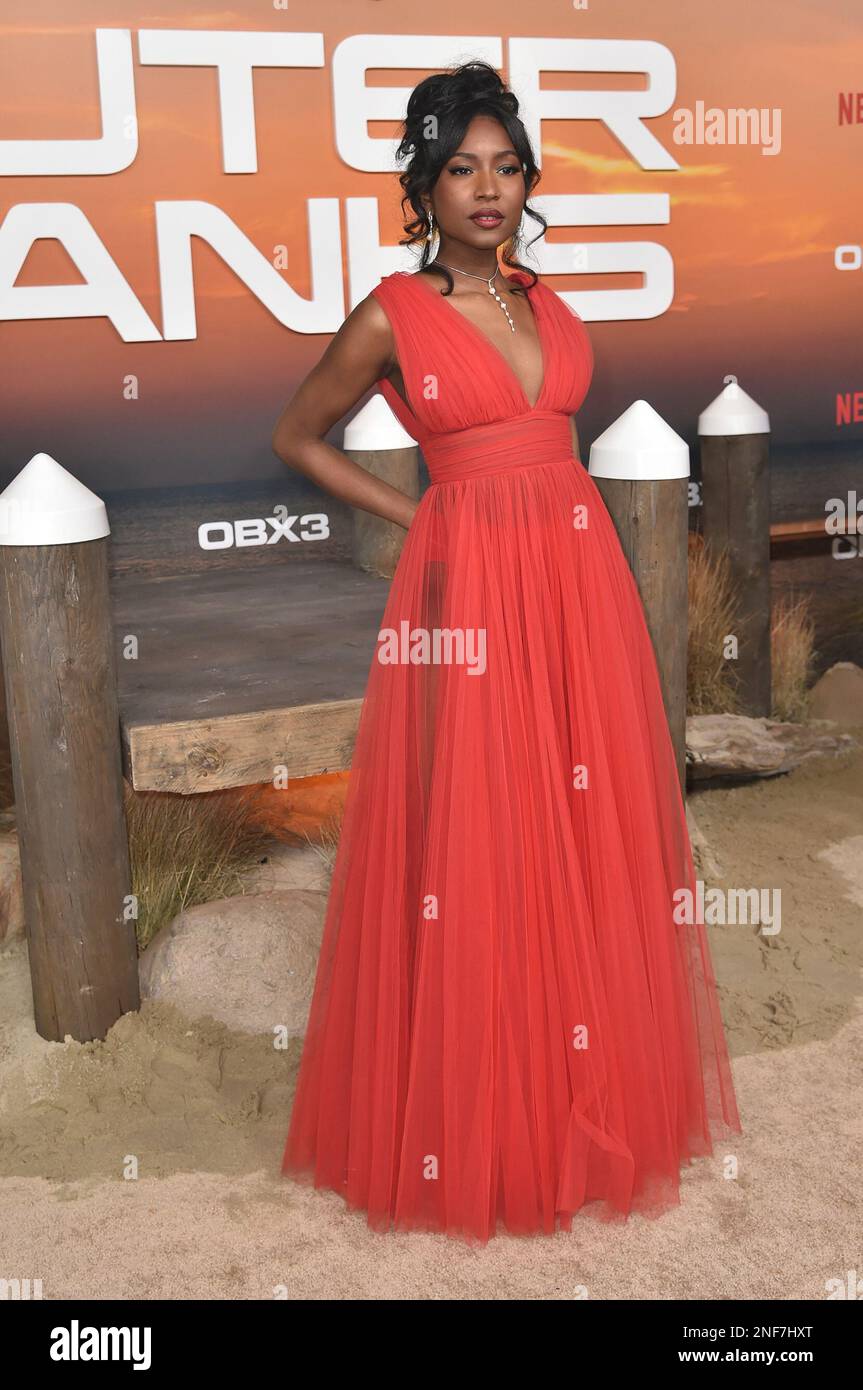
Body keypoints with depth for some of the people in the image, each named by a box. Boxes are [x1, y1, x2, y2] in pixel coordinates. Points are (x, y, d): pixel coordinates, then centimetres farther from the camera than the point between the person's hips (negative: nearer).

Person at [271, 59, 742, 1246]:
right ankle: (479, 1126, 19)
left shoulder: (546, 302, 12)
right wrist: (411, 514, 2)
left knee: (591, 832, 10)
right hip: (470, 589, -5)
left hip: (579, 577, 6)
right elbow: (296, 438, 7)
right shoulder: (391, 317, -3)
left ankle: (592, 1095, 28)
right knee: (476, 846, 0)